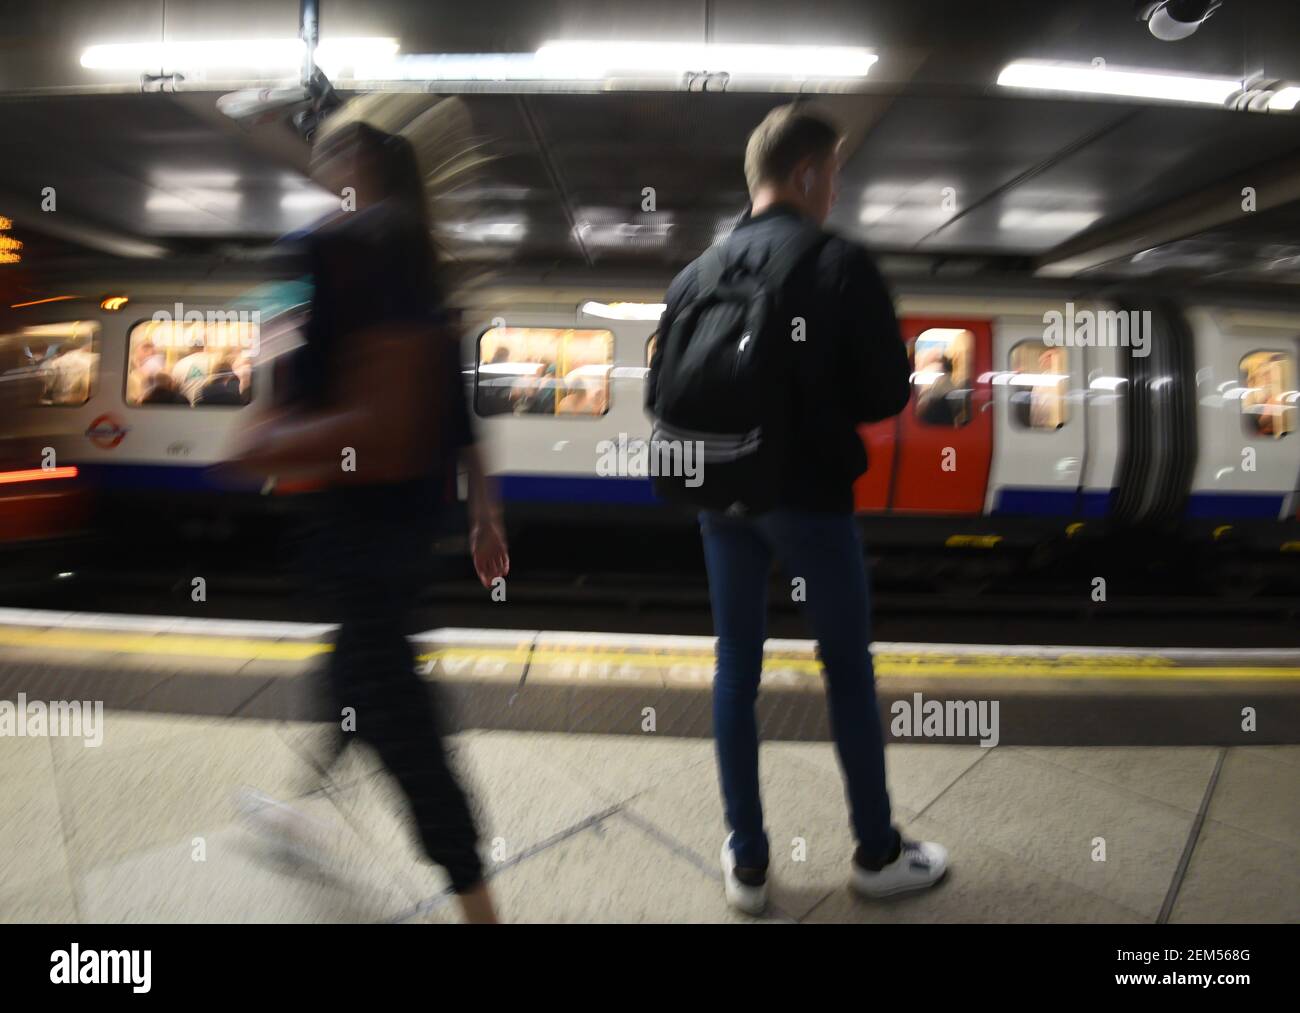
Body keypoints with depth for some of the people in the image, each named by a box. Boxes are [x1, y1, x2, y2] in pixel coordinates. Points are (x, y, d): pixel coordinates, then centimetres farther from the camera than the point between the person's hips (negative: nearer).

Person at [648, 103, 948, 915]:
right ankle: (879, 854, 25)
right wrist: (826, 403, 10)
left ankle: (746, 861, 21)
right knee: (849, 669, 10)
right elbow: (889, 393, -11)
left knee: (737, 670, 12)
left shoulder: (698, 273, 5)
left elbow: (662, 395, 4)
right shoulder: (841, 264, -9)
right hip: (811, 497, -4)